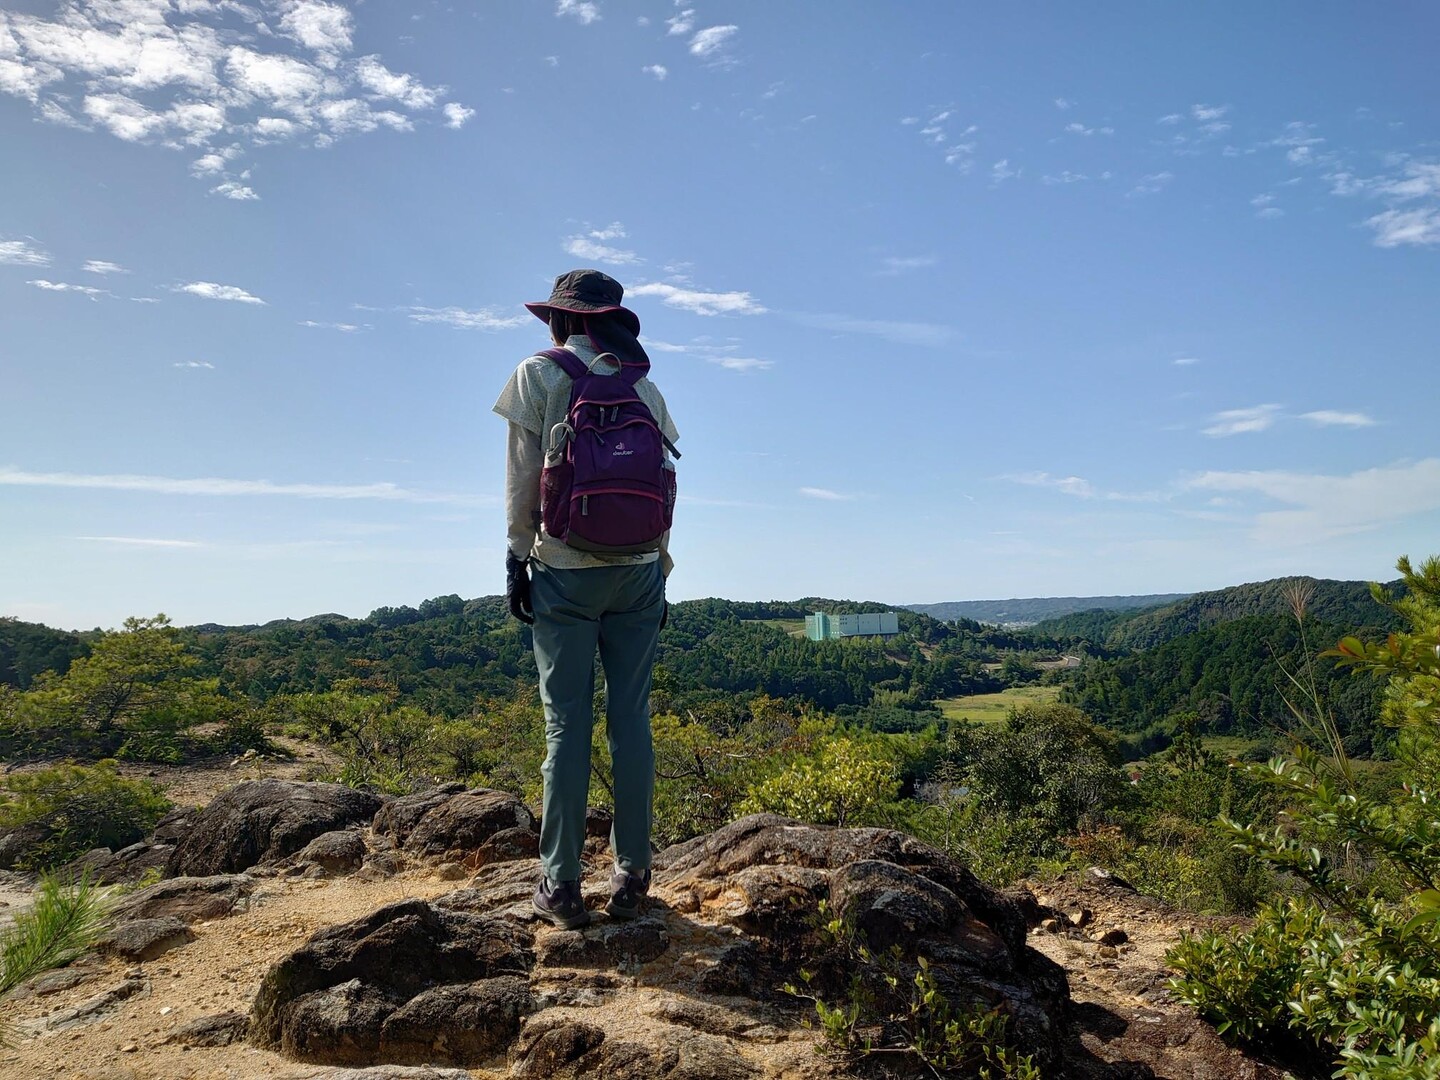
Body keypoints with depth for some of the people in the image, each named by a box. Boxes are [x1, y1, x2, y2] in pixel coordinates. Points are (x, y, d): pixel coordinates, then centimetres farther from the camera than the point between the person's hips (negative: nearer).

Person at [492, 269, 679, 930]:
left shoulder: (539, 375, 1)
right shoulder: (645, 387, 11)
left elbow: (522, 478, -3)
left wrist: (517, 558, 3)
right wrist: (659, 567, 14)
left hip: (566, 570, -3)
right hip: (638, 569, 3)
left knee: (566, 723, 1)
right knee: (631, 719, 6)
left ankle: (561, 885, 4)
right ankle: (631, 877, 11)